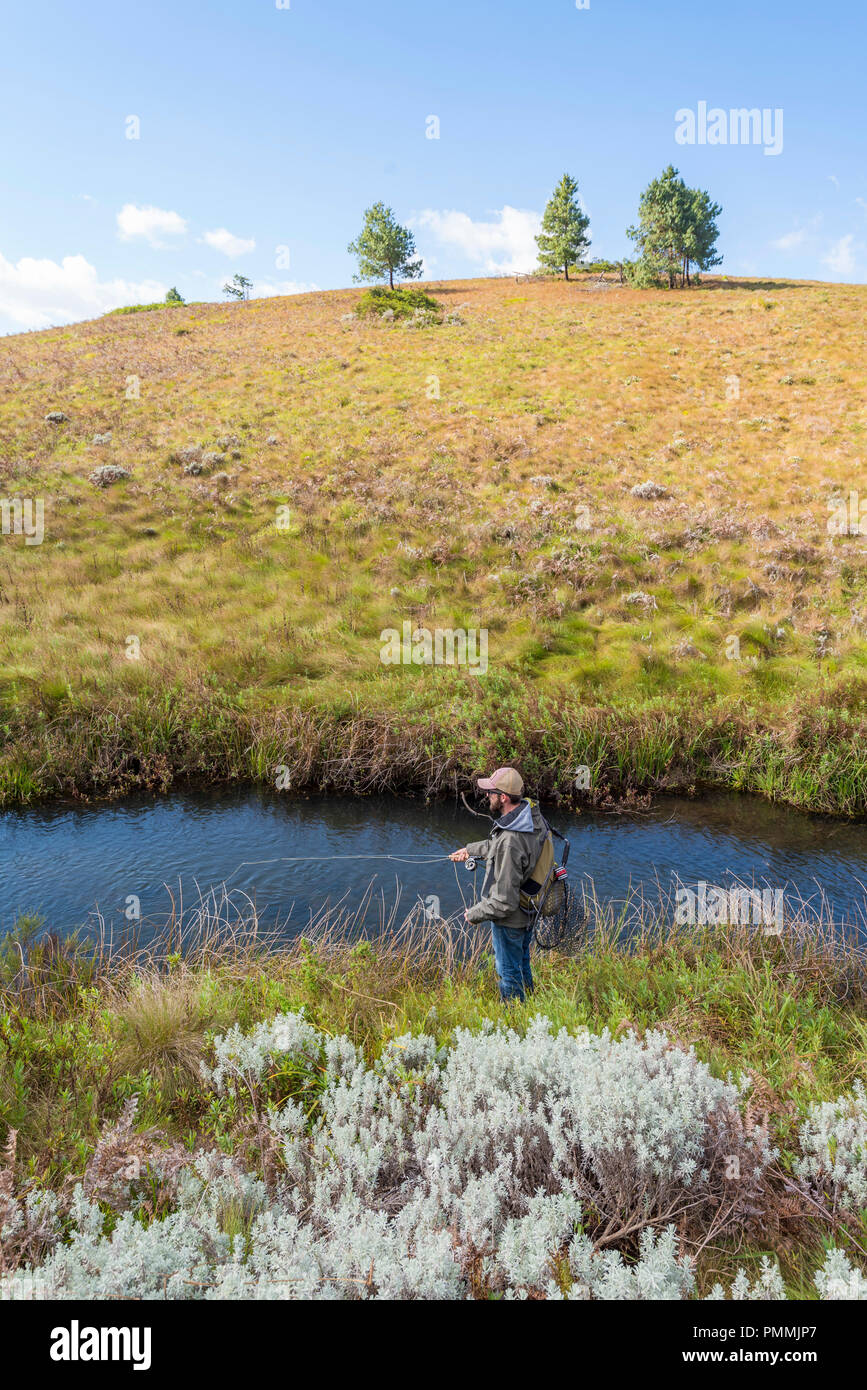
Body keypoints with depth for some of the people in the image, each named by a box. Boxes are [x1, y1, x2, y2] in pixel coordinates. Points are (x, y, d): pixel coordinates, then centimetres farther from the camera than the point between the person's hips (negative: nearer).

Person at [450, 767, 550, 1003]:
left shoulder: (509, 843, -38)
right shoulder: (532, 813, -10)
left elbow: (505, 902, -32)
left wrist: (474, 914, -16)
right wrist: (471, 850, 18)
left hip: (510, 921, -8)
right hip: (530, 911, 9)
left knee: (509, 973, 16)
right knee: (522, 965, 30)